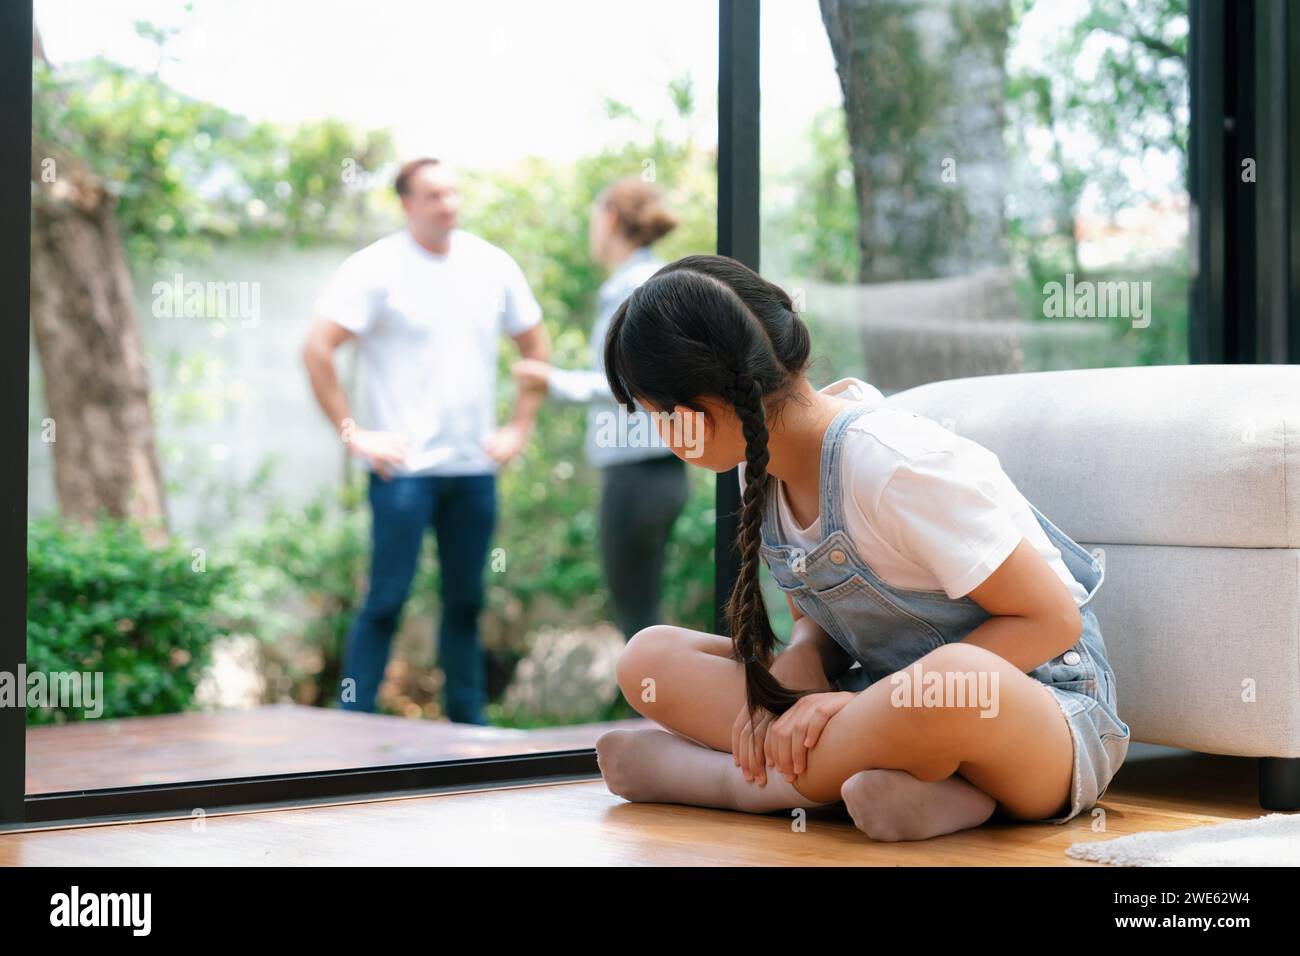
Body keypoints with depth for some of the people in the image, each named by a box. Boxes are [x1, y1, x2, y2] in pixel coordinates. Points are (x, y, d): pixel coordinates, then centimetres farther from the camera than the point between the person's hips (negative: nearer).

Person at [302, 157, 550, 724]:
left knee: (466, 602, 10)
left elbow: (536, 348, 20)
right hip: (404, 467, -5)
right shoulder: (375, 268, -6)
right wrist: (353, 435, -12)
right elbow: (317, 350, -11)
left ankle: (469, 726, 19)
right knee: (386, 601, -5)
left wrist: (519, 429, 11)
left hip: (475, 466, 5)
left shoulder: (492, 266, 9)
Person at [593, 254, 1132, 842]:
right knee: (650, 660, -10)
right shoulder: (761, 465, 0)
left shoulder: (891, 464, -24)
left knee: (949, 688, -45)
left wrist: (868, 701, -24)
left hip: (1039, 698, -8)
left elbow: (1051, 620, -19)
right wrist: (786, 683, -16)